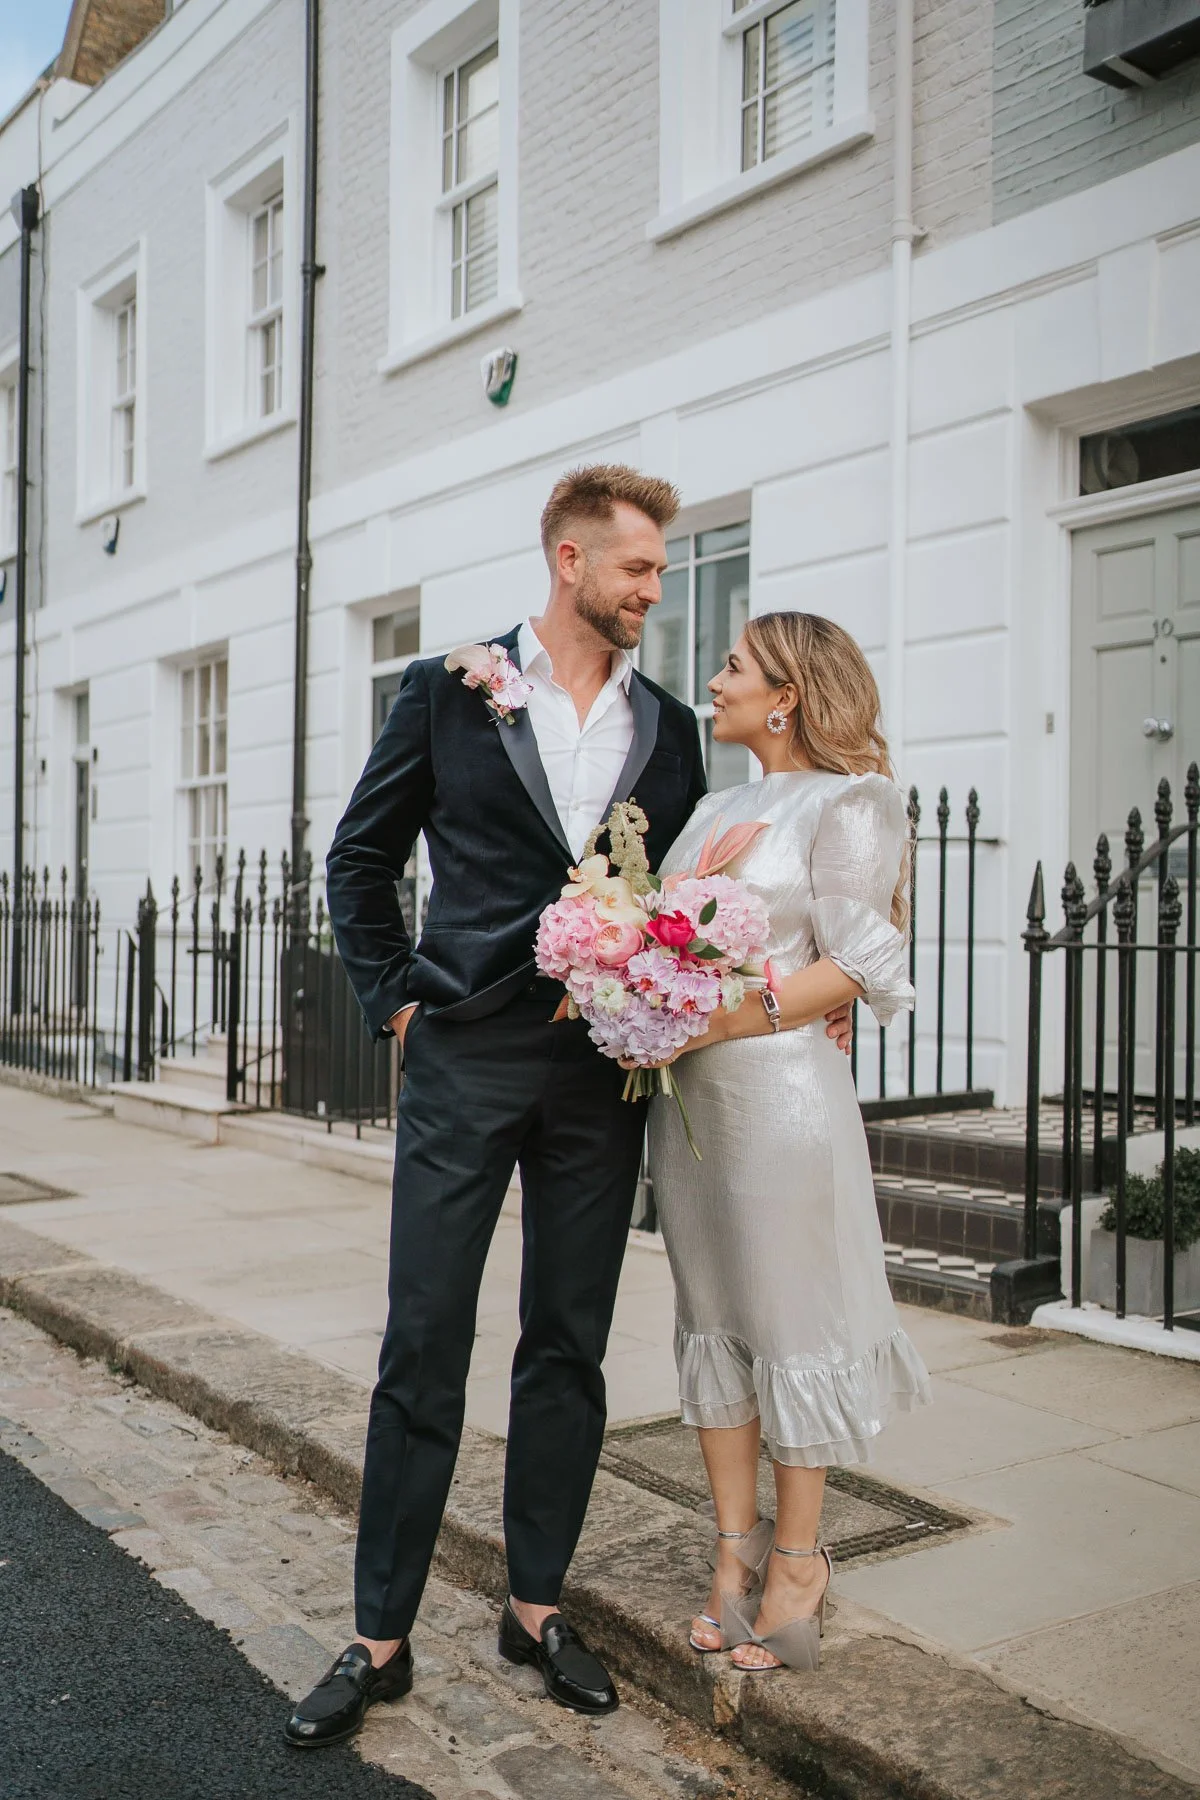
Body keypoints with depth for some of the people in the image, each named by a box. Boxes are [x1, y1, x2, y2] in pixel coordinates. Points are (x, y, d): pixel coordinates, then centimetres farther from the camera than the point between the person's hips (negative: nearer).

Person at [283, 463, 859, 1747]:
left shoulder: (669, 728, 11)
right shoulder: (449, 690, 3)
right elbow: (360, 859, 7)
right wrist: (395, 1000, 0)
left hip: (602, 1074, 3)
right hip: (467, 1061, -3)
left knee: (568, 1349, 10)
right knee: (423, 1351, 1)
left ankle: (535, 1607, 26)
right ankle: (380, 1640, 14)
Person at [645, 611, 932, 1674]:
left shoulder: (846, 804, -5)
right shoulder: (716, 808, 18)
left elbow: (857, 965, -12)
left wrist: (731, 1019, -19)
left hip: (778, 1085, -7)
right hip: (687, 1094, 8)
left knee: (790, 1318, 2)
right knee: (713, 1318, 11)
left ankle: (796, 1559, 17)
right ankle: (736, 1552, 22)